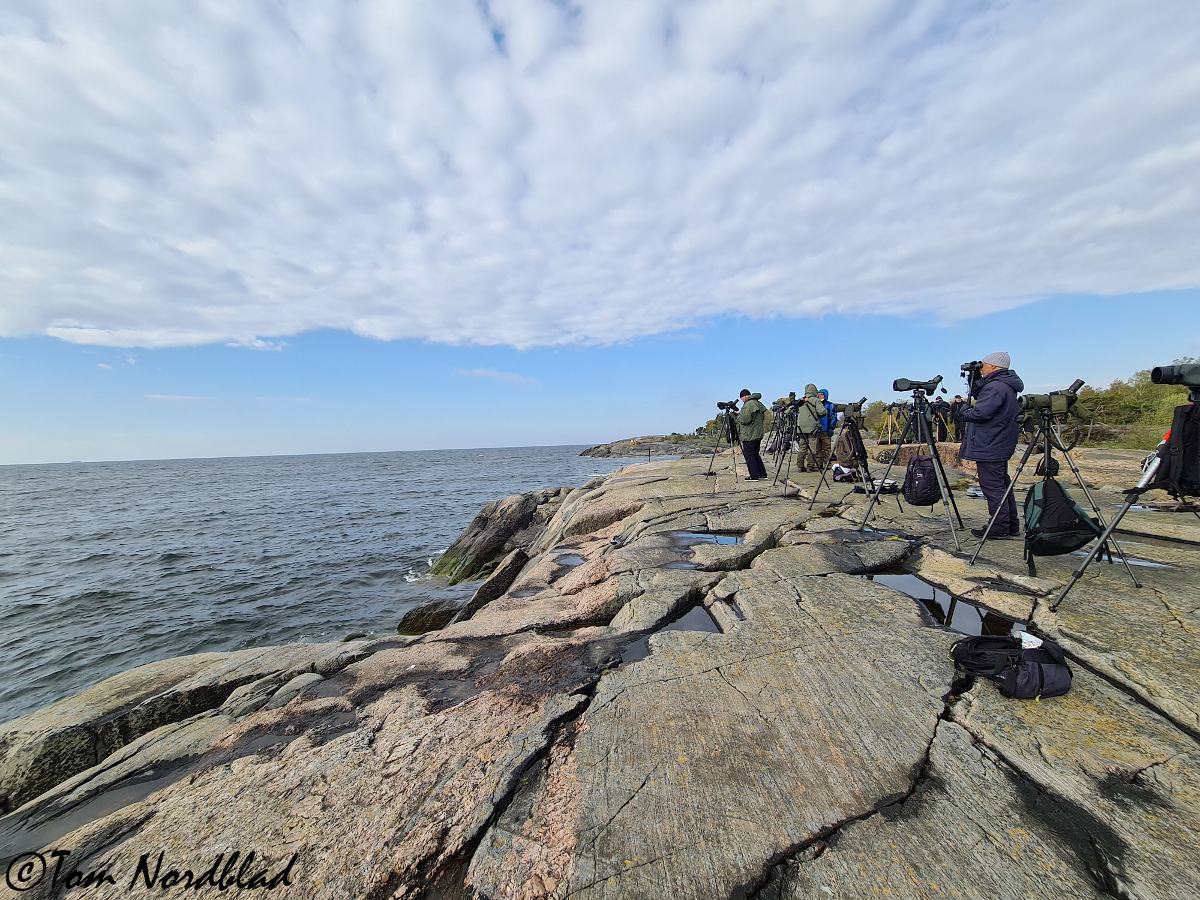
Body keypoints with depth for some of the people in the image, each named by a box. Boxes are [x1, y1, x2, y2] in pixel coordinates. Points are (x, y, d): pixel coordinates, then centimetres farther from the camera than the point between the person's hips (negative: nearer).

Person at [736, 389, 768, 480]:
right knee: (755, 454, 16)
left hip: (749, 435, -9)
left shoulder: (748, 405, -14)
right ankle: (762, 473, 17)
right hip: (758, 434, 10)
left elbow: (745, 419, -21)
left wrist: (739, 416, 0)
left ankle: (754, 475, -6)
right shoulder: (758, 403, 16)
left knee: (748, 454, -4)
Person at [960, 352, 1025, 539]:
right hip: (1000, 445, 11)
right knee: (1002, 485, 15)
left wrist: (966, 413, -6)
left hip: (989, 448, -11)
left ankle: (1000, 528, -2)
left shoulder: (995, 387, -18)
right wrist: (975, 381, 8)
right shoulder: (1007, 386, 16)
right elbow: (978, 398, 22)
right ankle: (1011, 526, 22)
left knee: (992, 487, -6)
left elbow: (981, 412, -25)